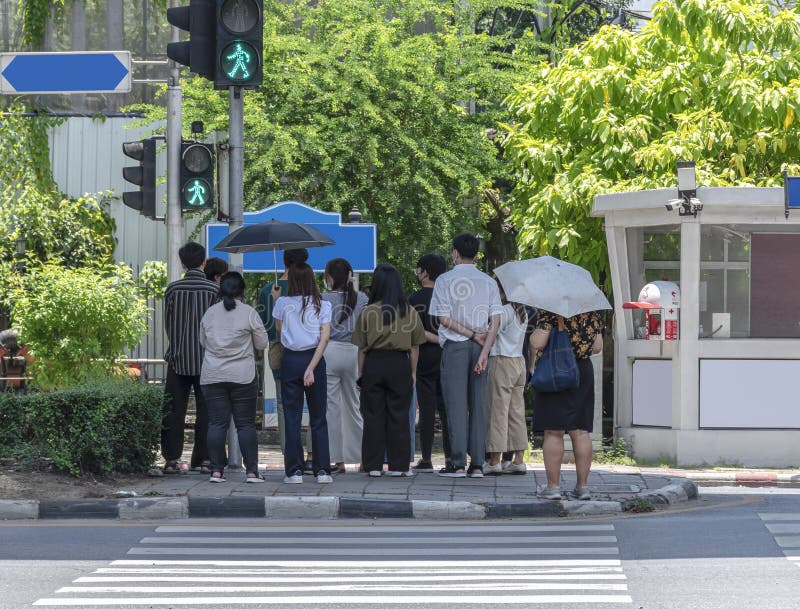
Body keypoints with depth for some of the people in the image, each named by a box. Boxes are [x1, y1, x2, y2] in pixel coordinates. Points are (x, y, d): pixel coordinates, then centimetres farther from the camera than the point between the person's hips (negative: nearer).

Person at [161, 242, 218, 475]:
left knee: (174, 411, 5)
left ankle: (171, 458, 2)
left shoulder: (173, 289, -2)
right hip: (206, 359, -1)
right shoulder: (214, 290, -6)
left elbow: (167, 324, 7)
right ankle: (204, 458, 4)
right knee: (205, 410, 6)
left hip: (178, 358, 1)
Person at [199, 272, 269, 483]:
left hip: (212, 377, 2)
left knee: (216, 423, 2)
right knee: (246, 423, 2)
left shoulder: (210, 313, 5)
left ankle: (216, 471, -1)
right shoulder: (249, 313, -5)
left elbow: (203, 341, 16)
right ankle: (251, 471, 0)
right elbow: (262, 343, 2)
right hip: (242, 376, -2)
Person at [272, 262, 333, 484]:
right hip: (315, 358, 0)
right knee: (318, 418, 6)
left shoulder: (283, 303, -2)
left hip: (290, 360, 0)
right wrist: (312, 367, -12)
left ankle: (294, 471, -1)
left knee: (292, 417, 3)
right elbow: (325, 337, -9)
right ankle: (322, 470, 3)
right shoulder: (322, 305, -1)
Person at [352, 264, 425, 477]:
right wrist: (413, 372, 12)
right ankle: (398, 465, 5)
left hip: (374, 363, -1)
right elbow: (414, 347, 3)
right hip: (400, 364, 1)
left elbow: (361, 347, -1)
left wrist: (360, 372, 8)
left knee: (373, 414, 5)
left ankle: (373, 465, 6)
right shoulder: (409, 312, -1)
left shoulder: (368, 312, -6)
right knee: (399, 415, 6)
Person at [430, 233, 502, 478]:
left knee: (456, 404, -2)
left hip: (455, 346, -3)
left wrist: (473, 336, -3)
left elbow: (444, 319, -9)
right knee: (478, 405, 5)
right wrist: (484, 351, -5)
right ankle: (477, 464, 3)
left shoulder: (445, 280, -2)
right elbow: (496, 320, -1)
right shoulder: (488, 282, 7)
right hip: (480, 347, 3)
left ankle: (458, 464, -5)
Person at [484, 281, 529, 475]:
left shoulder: (505, 311, -12)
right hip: (519, 362, 8)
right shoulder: (522, 312, 13)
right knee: (517, 412, 9)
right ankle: (519, 461, 8)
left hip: (502, 362, -8)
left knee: (498, 411, -6)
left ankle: (494, 461, -6)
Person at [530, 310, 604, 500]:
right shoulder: (593, 313, 4)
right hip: (583, 371, 5)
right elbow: (597, 347, 8)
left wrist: (533, 363, 1)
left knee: (553, 432, -1)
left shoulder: (550, 311, -12)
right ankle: (582, 486, 8)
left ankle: (553, 485, -2)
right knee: (581, 431, 7)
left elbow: (537, 343, -19)